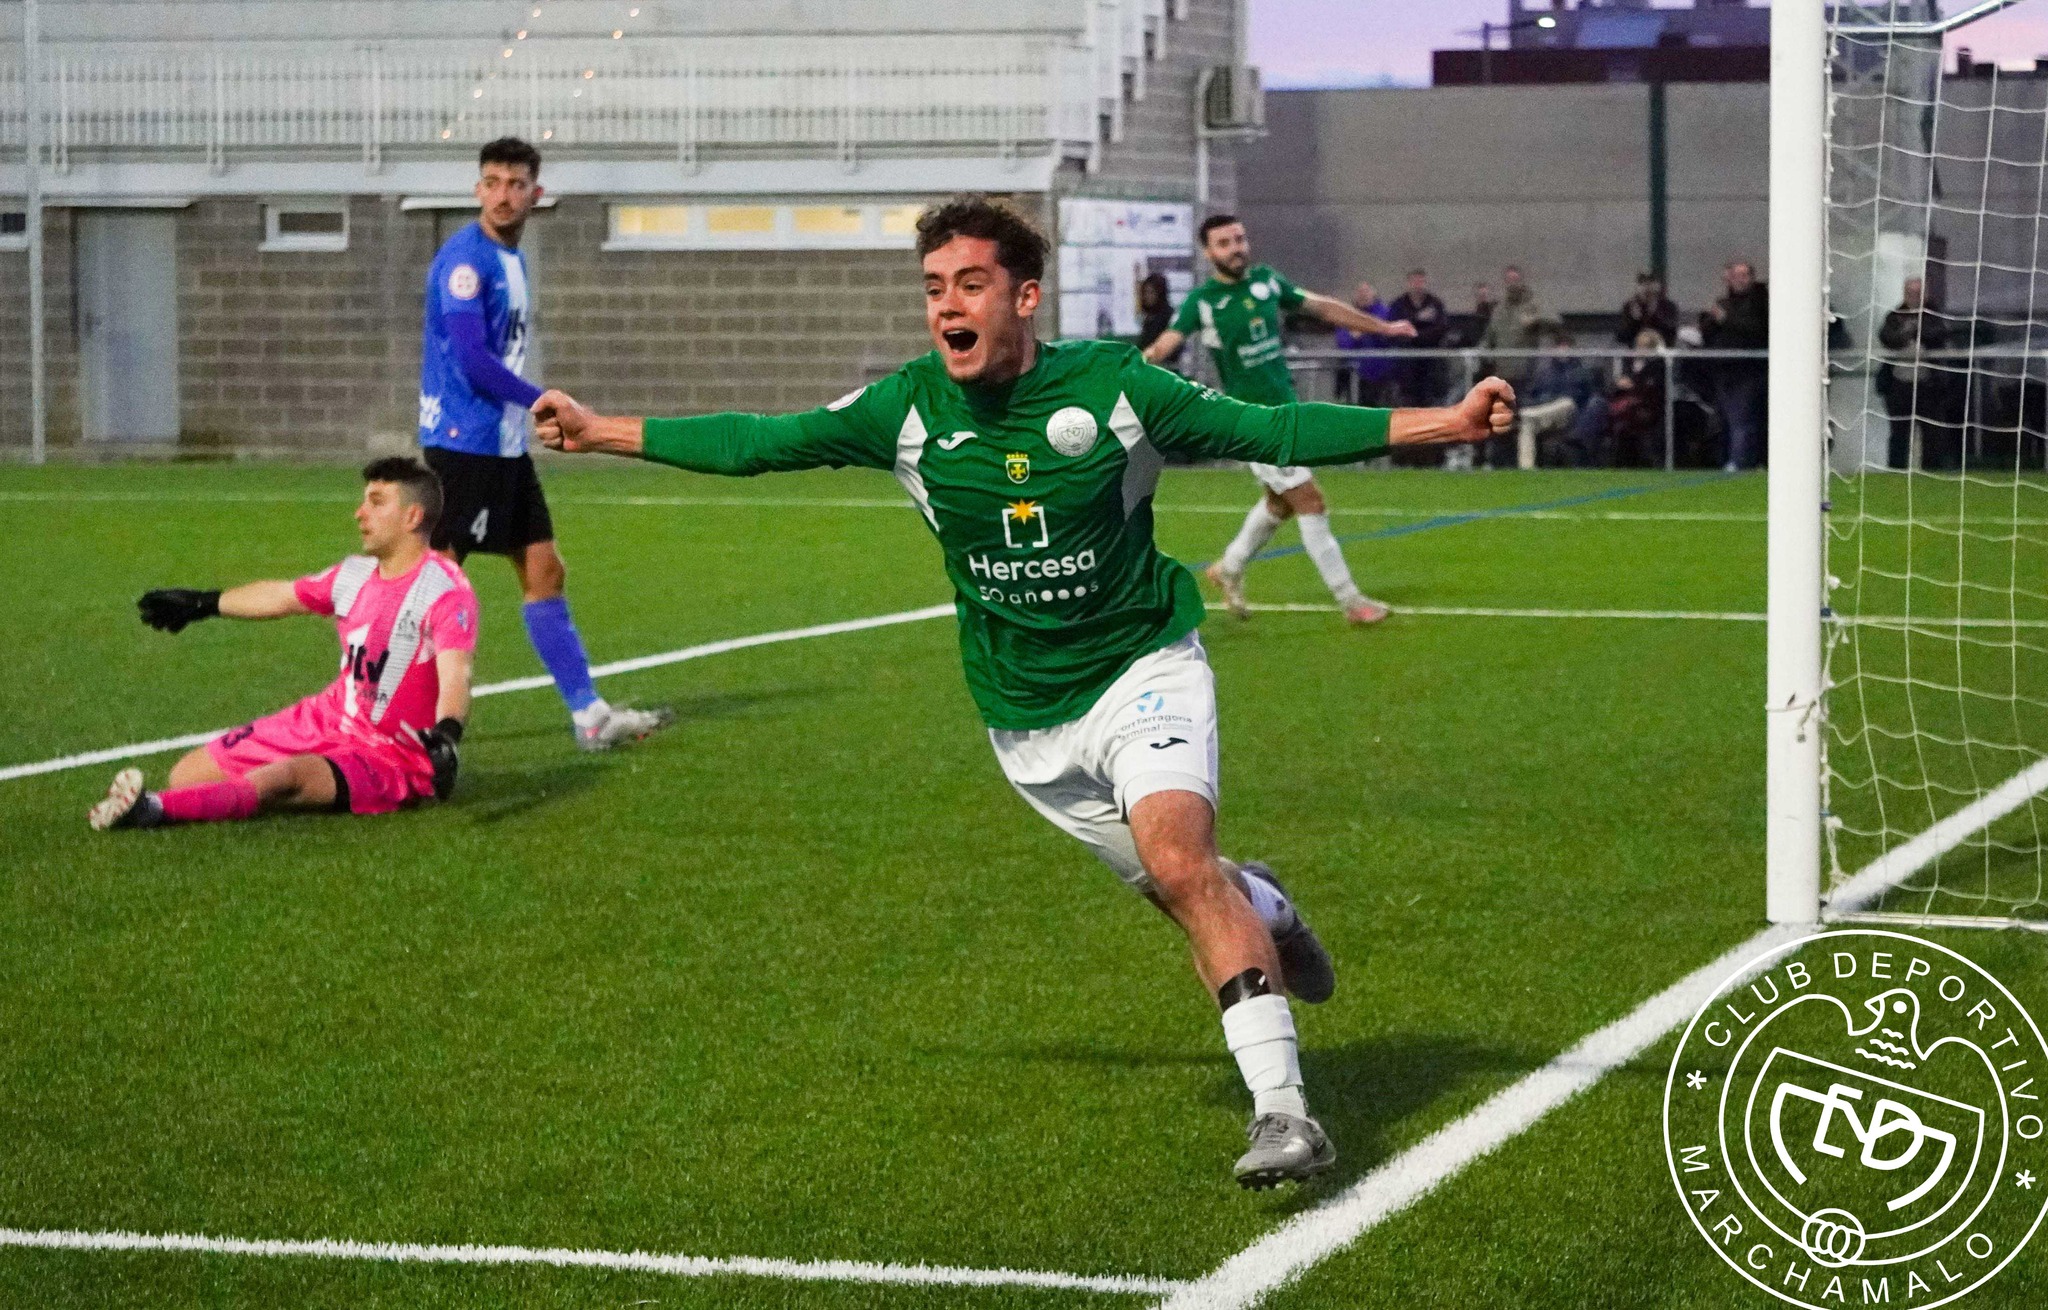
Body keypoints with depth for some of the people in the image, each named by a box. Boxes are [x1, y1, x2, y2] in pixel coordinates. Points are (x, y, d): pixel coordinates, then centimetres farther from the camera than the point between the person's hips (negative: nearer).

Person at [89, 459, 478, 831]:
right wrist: (203, 604, 35)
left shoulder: (446, 592, -16)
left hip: (388, 761, -9)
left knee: (283, 777, -40)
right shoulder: (355, 574, 8)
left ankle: (154, 808, -56)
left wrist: (446, 737, -51)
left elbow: (455, 676, -31)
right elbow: (281, 596, 25)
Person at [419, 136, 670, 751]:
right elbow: (472, 361, -21)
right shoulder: (466, 258, -14)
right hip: (463, 441, -10)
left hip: (504, 444, 10)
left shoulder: (512, 259, 15)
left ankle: (590, 716, 14)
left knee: (544, 572, 10)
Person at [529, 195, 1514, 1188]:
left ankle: (1282, 1108, -28)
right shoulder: (908, 408, -7)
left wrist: (1445, 423, -17)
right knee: (1176, 884, 5)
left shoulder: (1112, 387, -13)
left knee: (1177, 857, -27)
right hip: (1024, 720, 3)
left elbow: (1272, 432, -10)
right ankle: (1265, 910, 44)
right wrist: (600, 432, 2)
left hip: (1141, 670, -3)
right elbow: (759, 443, 1)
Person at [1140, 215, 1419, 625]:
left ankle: (1230, 568, 39)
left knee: (1280, 502, 19)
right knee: (1312, 503, -7)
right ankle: (1350, 599, 1)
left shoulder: (1267, 281, 4)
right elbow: (1165, 344, -21)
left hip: (1288, 407, 7)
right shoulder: (1202, 301, -12)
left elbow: (1323, 307, 13)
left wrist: (1382, 326, 18)